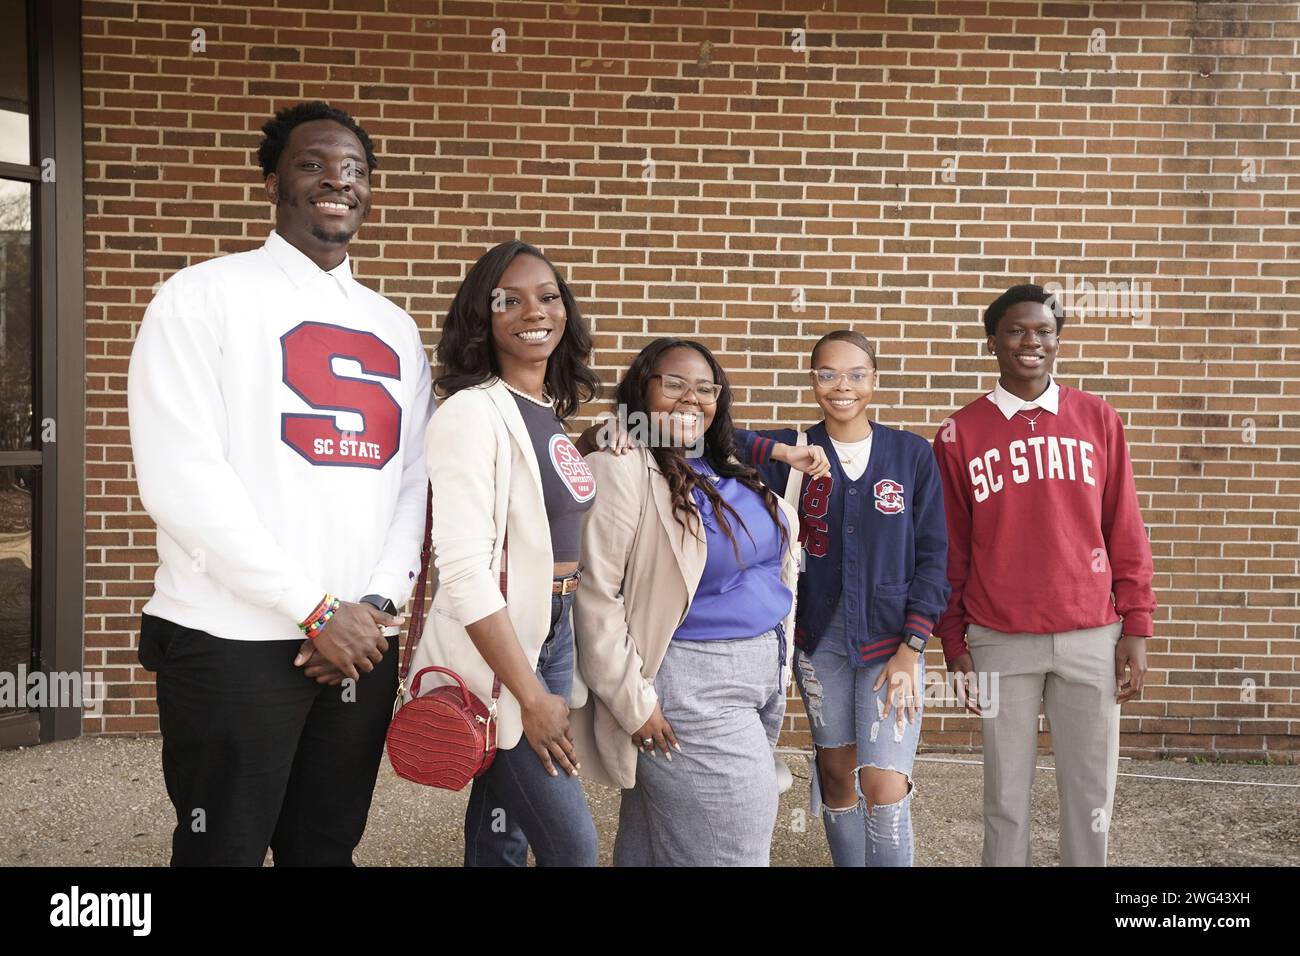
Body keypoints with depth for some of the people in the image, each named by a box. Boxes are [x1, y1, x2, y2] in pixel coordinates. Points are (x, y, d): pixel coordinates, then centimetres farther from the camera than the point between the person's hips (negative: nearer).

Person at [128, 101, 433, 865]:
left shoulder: (396, 329, 14)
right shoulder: (205, 296, -3)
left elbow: (413, 484, 9)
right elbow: (181, 480, -13)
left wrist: (377, 604, -7)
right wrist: (315, 609, -14)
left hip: (361, 641, 5)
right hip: (232, 642, -4)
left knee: (329, 849, 14)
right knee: (226, 851, 6)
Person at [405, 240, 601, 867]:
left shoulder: (551, 415, 10)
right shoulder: (471, 413, -16)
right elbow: (464, 569, -22)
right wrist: (531, 696, -20)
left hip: (552, 635, 7)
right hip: (494, 650, -7)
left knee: (501, 837, 16)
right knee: (572, 846, -1)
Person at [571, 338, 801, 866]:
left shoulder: (730, 470, 10)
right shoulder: (621, 469, -15)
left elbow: (777, 553, 22)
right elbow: (594, 596, -19)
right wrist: (633, 703, -18)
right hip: (690, 682, -7)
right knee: (734, 847, 0)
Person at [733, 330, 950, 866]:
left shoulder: (912, 454, -2)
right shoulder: (793, 452, 0)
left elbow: (932, 556, -2)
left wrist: (911, 649, -8)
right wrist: (782, 454, -26)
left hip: (891, 638, -1)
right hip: (820, 638, 2)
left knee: (886, 787, -10)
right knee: (837, 774, 13)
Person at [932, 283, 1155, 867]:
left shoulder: (1097, 420, 4)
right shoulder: (960, 434, 1)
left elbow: (1125, 533, 6)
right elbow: (949, 548, 5)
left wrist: (1136, 628, 2)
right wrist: (954, 642, 3)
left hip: (1092, 636, 1)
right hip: (1000, 641, -1)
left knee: (1090, 791, 8)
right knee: (1007, 792, 7)